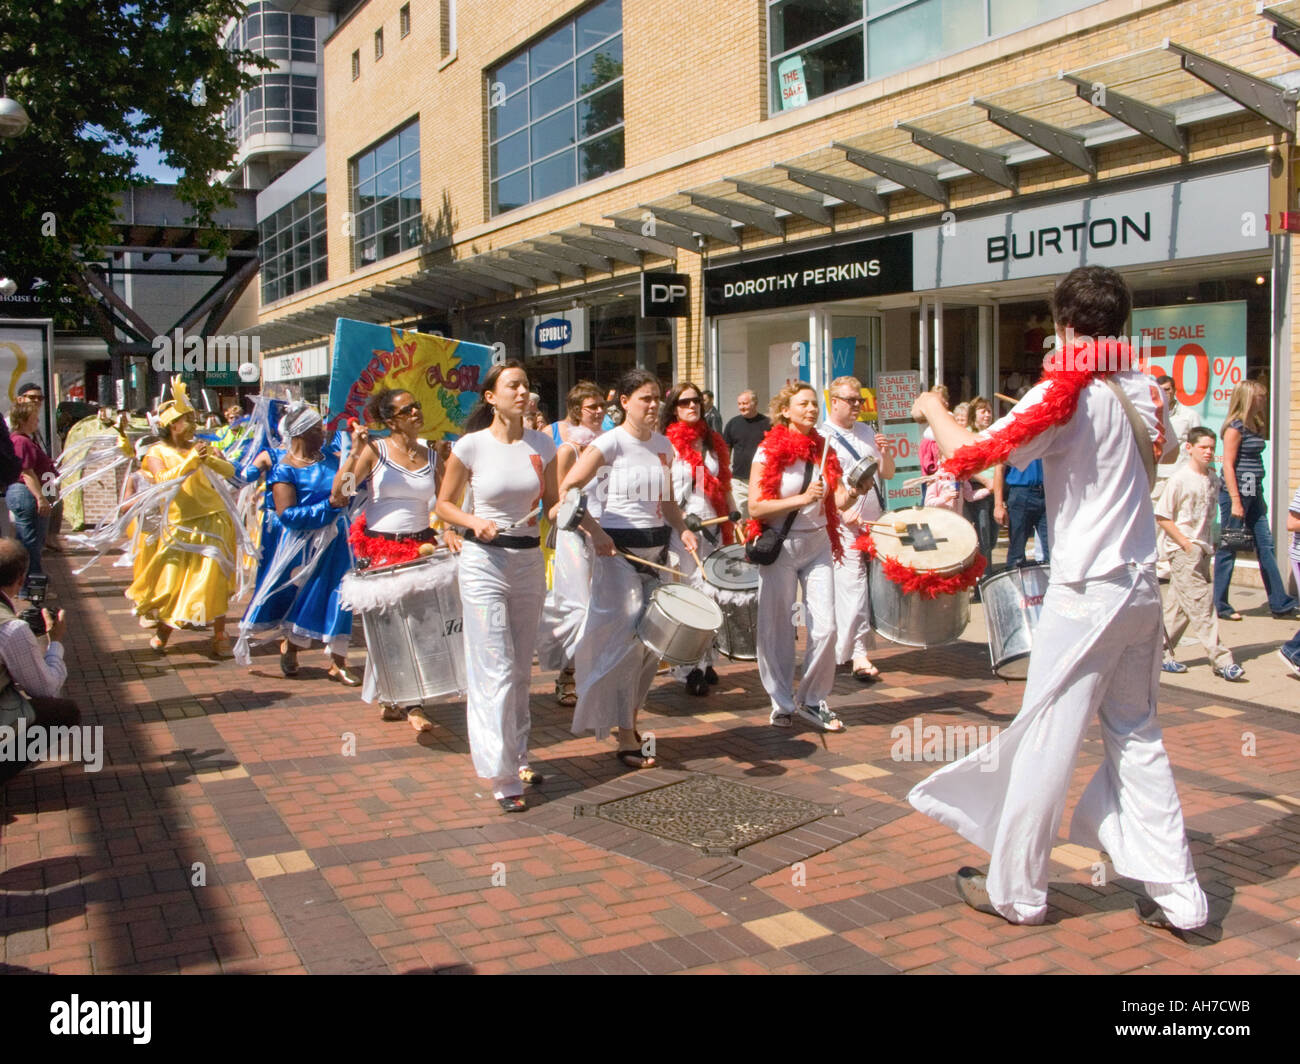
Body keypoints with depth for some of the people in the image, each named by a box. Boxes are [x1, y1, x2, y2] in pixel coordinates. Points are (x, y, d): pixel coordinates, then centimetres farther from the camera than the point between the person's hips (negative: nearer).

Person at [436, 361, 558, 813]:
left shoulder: (542, 444, 3)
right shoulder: (471, 445, -7)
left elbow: (552, 502, 12)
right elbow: (444, 504, 2)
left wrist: (547, 514, -10)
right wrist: (474, 521, -16)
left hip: (529, 559, 4)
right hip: (483, 560, -4)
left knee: (522, 668, 15)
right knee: (495, 670, -6)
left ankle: (518, 756, 30)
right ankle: (502, 777, 1)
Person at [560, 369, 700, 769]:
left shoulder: (663, 445, 11)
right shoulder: (610, 443, -9)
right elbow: (567, 490, -14)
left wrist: (682, 529, 4)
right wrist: (595, 533, -22)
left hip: (656, 546, 7)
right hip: (618, 548, -7)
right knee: (626, 639, -7)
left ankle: (630, 717, 27)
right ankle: (625, 737, 1)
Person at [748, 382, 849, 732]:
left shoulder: (823, 450, 7)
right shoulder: (768, 451, -6)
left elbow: (840, 501, 1)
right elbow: (755, 507, -14)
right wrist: (803, 499, -21)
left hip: (818, 544, 4)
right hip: (780, 546, -3)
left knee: (825, 627, -3)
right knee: (778, 630, 3)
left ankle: (813, 701, 14)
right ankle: (782, 703, 19)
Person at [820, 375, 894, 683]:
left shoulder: (866, 432, 16)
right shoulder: (821, 437, -5)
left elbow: (887, 474, 18)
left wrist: (885, 453, -2)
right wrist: (844, 511, -22)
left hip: (874, 522, 7)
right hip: (844, 524, -7)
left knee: (870, 585, 8)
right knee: (853, 585, -13)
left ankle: (845, 648, 20)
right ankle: (858, 655, -13)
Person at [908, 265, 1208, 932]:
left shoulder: (1065, 392, -15)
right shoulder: (1142, 391, 7)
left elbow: (971, 453, -17)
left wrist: (932, 409, 2)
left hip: (1087, 592, -7)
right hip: (1142, 586, 8)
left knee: (1046, 741, 2)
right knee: (1136, 735, 16)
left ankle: (1014, 892, 13)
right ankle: (1176, 895, 19)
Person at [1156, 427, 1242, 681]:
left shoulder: (1213, 480, 9)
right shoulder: (1179, 479, -11)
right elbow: (1162, 516, -11)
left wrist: (1206, 543, 8)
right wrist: (1185, 543, -14)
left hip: (1202, 548, 7)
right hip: (1181, 549, -7)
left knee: (1180, 605, 10)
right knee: (1200, 603, -9)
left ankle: (1161, 652, 19)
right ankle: (1221, 660, -10)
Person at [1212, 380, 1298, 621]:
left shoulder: (1256, 427, 14)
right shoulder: (1235, 427, -11)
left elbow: (1254, 464, 17)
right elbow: (1228, 465, -16)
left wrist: (1260, 498, 17)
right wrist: (1235, 501, -20)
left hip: (1253, 493, 9)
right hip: (1236, 492, -9)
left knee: (1266, 547, 9)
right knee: (1227, 549, -1)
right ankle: (1219, 605, 8)